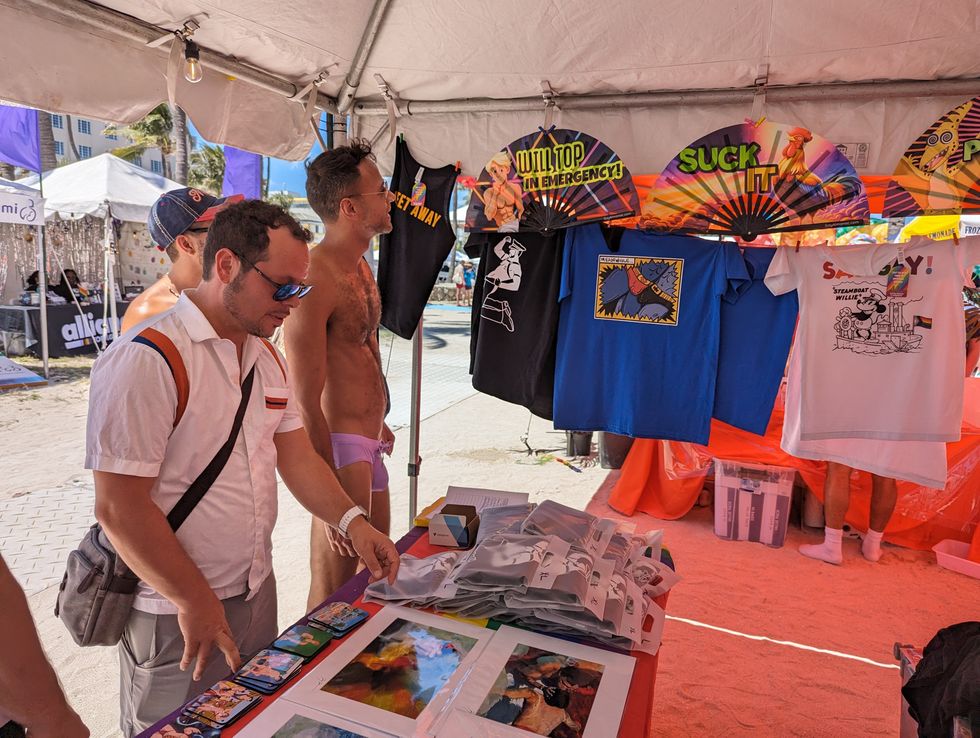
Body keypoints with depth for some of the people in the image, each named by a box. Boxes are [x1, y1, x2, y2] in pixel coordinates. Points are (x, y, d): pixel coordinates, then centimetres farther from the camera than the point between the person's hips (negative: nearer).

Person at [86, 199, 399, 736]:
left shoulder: (268, 360, 5)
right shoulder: (147, 359, -21)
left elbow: (297, 457, 6)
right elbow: (119, 508, -22)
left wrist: (351, 521, -8)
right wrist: (196, 602, -17)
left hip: (258, 592, 7)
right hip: (178, 616, -7)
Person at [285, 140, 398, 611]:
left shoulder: (360, 266, 11)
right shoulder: (315, 277, -21)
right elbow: (305, 401, -23)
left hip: (368, 447, 10)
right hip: (340, 448, -10)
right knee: (334, 590, 3)